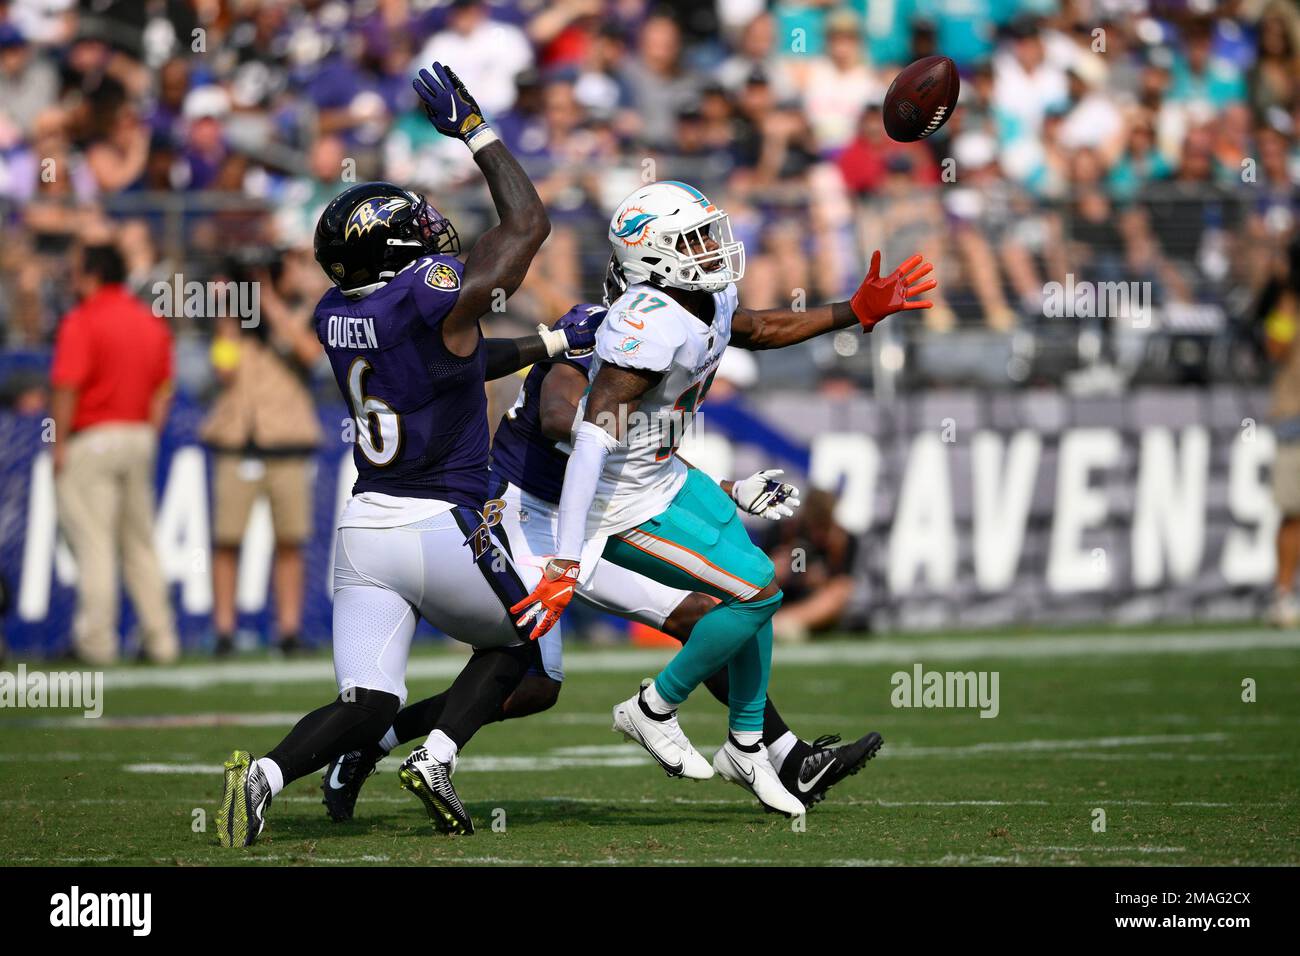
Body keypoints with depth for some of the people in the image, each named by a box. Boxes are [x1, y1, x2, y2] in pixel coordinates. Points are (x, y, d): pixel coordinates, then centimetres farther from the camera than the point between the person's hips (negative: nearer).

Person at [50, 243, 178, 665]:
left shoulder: (82, 322, -11)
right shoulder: (153, 324, 10)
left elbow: (67, 388, -18)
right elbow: (163, 390, 12)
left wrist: (58, 444, -13)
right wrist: (148, 436, 16)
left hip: (91, 438, -7)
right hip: (139, 439, 7)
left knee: (93, 542, -4)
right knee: (140, 543, 13)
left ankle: (96, 641, -5)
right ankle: (160, 640, 13)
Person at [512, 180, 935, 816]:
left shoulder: (710, 300, -2)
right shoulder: (650, 324, -31)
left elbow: (759, 330, 23)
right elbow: (592, 439, -35)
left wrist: (858, 312, 16)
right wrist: (566, 565, -39)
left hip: (668, 478, 10)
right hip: (627, 508, -10)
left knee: (755, 593, 16)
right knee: (759, 589, -9)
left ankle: (745, 747, 32)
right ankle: (653, 712, 8)